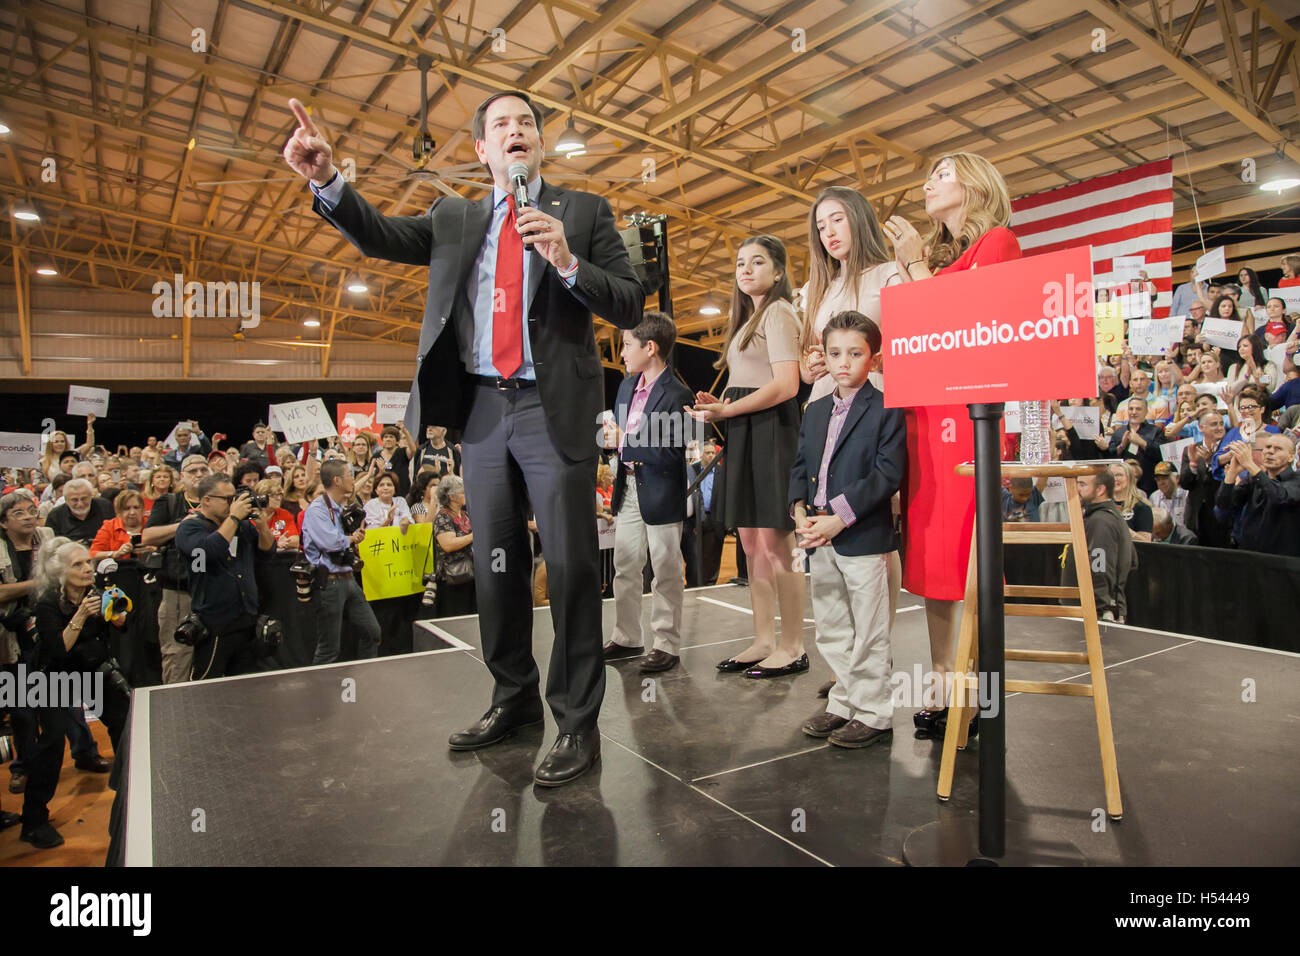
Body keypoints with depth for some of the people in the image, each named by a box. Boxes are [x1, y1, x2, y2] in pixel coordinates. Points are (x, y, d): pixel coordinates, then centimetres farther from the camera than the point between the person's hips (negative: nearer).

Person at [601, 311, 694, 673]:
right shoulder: (627, 385, 10)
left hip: (661, 493, -8)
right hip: (629, 487, 8)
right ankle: (626, 638, 28)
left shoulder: (676, 395, -16)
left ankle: (667, 645, 16)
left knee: (666, 571, 4)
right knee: (624, 566, 14)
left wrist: (625, 442, -22)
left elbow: (672, 454, -21)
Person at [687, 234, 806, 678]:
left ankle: (792, 647, 1)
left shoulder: (777, 312, -4)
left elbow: (786, 385, -15)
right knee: (752, 543, 8)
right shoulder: (749, 318, 24)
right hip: (744, 435, 9)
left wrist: (726, 410, -14)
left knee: (776, 542, -8)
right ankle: (764, 641, 14)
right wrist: (718, 406, 3)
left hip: (769, 430, -9)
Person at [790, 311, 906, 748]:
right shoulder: (814, 411, 14)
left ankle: (874, 714, 17)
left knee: (868, 632, 3)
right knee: (830, 630, 16)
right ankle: (844, 704, 30)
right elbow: (800, 466, 13)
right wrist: (800, 511, -4)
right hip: (819, 537, 7)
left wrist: (839, 517, -19)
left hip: (864, 537, -7)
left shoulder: (886, 410, -7)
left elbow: (888, 474, -14)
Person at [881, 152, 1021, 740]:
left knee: (967, 550, -10)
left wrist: (917, 268, -2)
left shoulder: (997, 241, 5)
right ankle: (944, 687, 12)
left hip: (970, 410, -7)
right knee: (928, 550, 4)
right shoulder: (934, 257, 25)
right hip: (921, 413, 7)